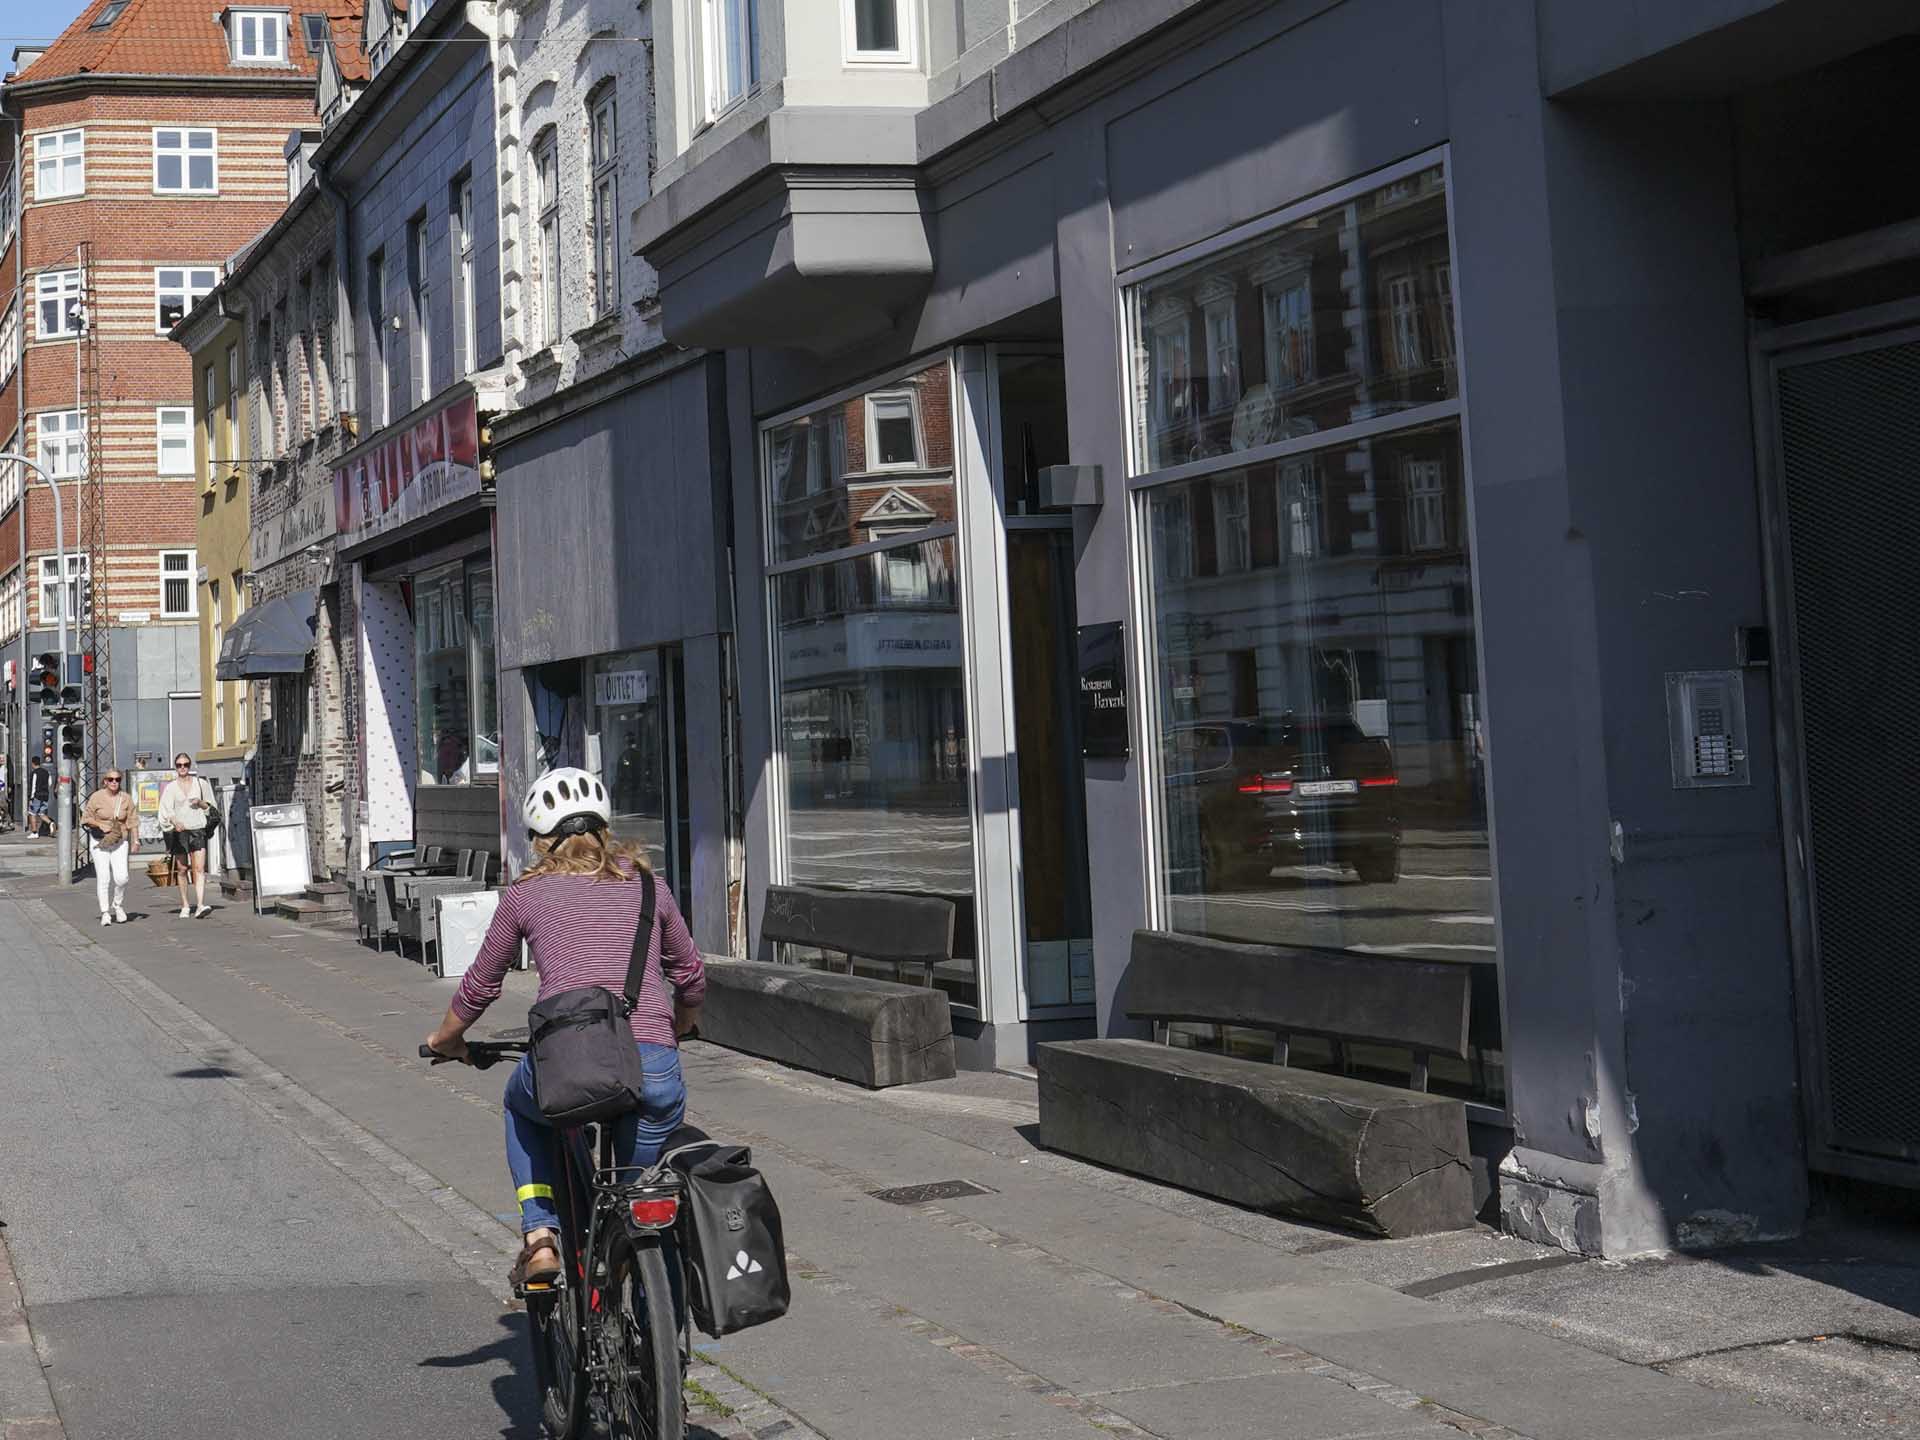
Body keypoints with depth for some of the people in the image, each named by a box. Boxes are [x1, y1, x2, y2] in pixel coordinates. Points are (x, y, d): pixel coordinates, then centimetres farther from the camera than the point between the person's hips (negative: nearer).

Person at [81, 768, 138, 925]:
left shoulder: (126, 798, 3)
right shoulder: (97, 797, -3)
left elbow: (133, 821, 5)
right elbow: (86, 818, 3)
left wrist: (136, 840, -3)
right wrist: (100, 825, -14)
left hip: (120, 842, 1)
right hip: (99, 841, -1)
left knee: (121, 877, -10)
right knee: (103, 877, -7)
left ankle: (118, 905, 16)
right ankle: (105, 913, 0)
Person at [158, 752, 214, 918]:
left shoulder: (199, 783, 8)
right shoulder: (171, 787, 3)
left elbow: (208, 806, 16)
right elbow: (166, 810, -7)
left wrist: (200, 802, -7)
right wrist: (175, 822, -27)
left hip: (198, 829, 0)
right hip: (179, 830, 0)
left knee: (199, 868, -12)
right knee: (182, 870, 7)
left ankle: (200, 906, -22)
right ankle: (184, 906, 19)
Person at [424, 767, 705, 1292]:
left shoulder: (525, 894, 15)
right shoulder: (645, 884, 19)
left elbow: (479, 987, 26)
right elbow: (691, 979, 28)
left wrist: (444, 1040, 46)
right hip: (651, 1066, 1)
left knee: (522, 1106, 35)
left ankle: (540, 1236, 20)